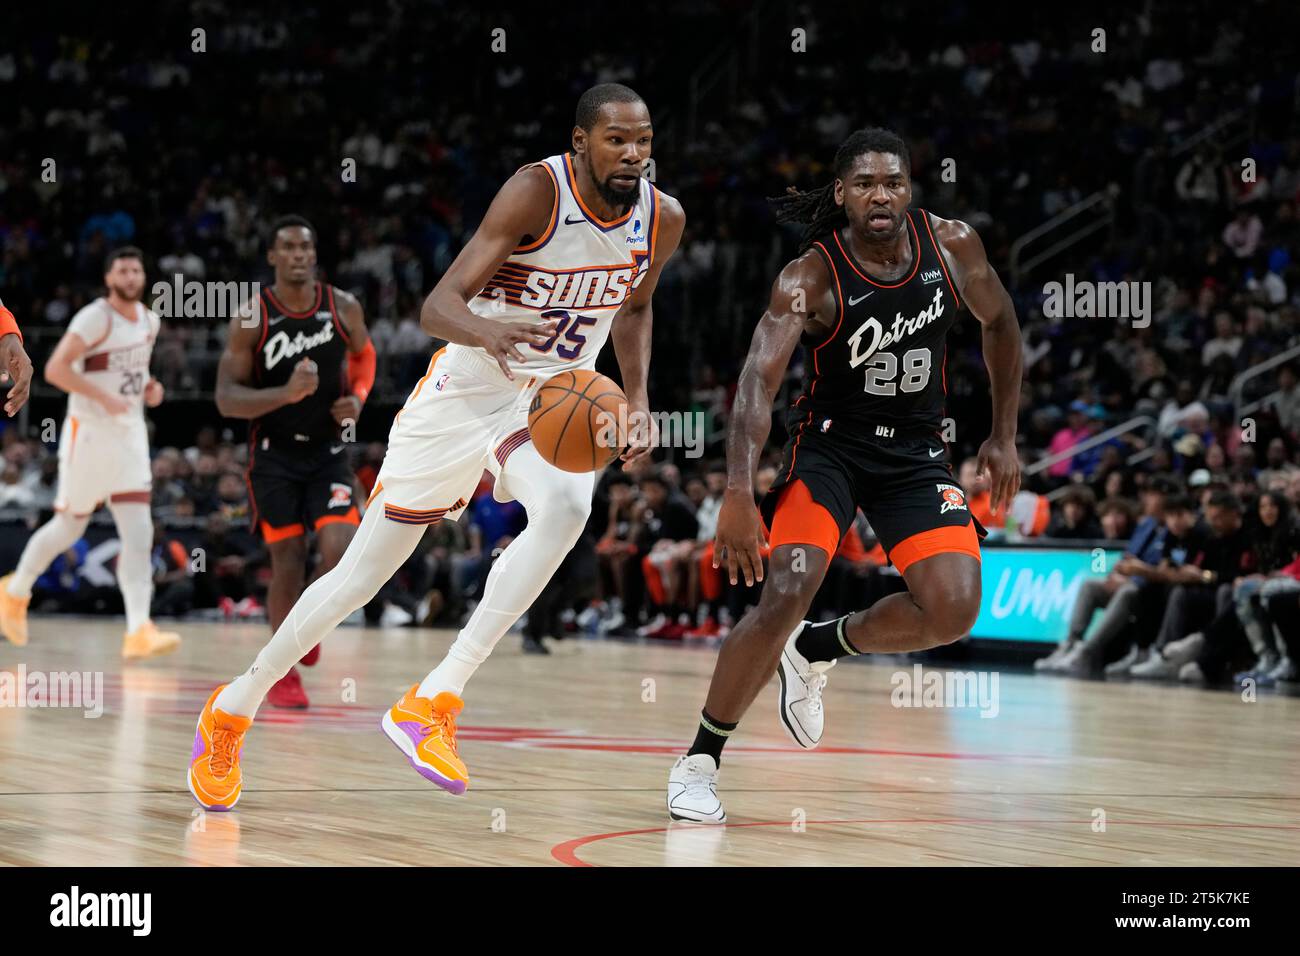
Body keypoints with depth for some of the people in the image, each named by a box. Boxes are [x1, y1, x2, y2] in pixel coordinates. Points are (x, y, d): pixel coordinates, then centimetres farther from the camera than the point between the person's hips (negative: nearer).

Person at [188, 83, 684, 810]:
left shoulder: (663, 218, -6)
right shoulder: (539, 191, -22)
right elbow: (438, 305, -27)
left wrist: (638, 400, 4)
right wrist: (488, 331, -49)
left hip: (556, 399, 3)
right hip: (466, 391, -3)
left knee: (566, 507, -33)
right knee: (365, 574, 6)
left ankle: (432, 703, -27)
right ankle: (233, 710, 28)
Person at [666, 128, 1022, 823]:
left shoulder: (953, 246, -9)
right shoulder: (810, 277, -20)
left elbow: (1000, 324, 10)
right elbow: (758, 382, -30)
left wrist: (1004, 437, 9)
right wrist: (738, 495, -43)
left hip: (916, 450, 4)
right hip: (828, 444, -4)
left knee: (953, 610, -15)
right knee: (786, 595, -23)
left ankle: (817, 649, 14)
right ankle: (700, 759, -6)